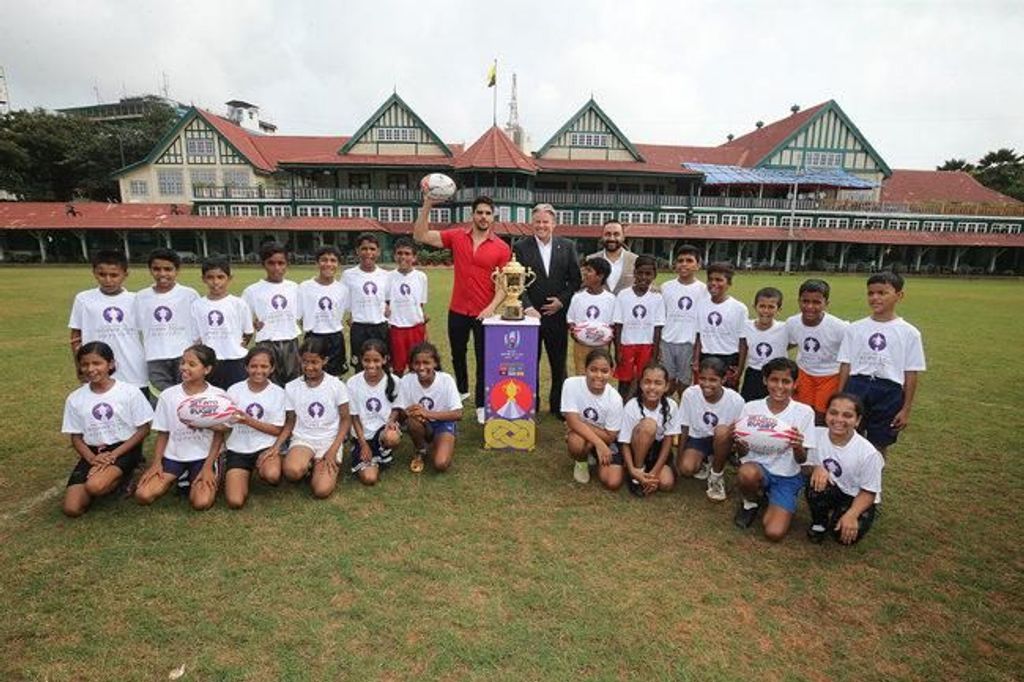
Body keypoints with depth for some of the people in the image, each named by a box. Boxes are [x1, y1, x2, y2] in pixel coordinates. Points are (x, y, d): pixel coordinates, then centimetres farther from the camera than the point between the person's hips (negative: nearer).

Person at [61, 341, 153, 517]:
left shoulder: (129, 392, -8)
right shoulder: (75, 398, 2)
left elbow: (144, 429, -5)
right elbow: (76, 437, 7)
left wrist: (114, 454, -16)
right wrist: (92, 458, -12)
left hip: (124, 449, -4)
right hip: (92, 453, 4)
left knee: (95, 486, -32)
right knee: (72, 509, -13)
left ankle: (122, 480, 0)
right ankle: (110, 479, 13)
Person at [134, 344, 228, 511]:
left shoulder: (218, 396, -9)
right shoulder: (167, 395, -2)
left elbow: (219, 436, -5)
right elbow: (162, 434, 6)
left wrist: (208, 467, -12)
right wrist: (156, 463, -6)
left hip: (203, 456, -3)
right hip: (173, 456, 3)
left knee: (201, 503, -23)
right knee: (142, 495, -17)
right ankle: (178, 478, 13)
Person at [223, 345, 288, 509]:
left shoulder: (278, 392, -3)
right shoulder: (235, 390, 0)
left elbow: (277, 430, -6)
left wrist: (248, 421, -19)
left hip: (265, 446, -1)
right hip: (237, 449, 1)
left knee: (272, 475, -34)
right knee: (235, 501, -14)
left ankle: (259, 468, 4)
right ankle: (245, 474, 19)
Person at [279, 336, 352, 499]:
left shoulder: (336, 385, -7)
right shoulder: (291, 387, -1)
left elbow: (345, 420, -2)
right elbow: (290, 423, 6)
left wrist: (333, 450, -13)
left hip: (330, 440, -1)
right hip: (302, 439, 2)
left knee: (322, 491, -22)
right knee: (292, 472, -33)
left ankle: (327, 467, 10)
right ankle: (306, 466, 3)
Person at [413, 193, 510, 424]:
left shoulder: (502, 248, -7)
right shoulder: (456, 236, -2)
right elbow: (420, 236, -8)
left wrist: (492, 307, -19)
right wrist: (427, 206, -17)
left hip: (484, 313, -2)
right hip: (457, 310, 3)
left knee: (483, 360, 6)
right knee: (457, 354, 20)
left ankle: (481, 405, 21)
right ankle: (462, 390, 44)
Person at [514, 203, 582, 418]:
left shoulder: (567, 246, 5)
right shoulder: (521, 247, 0)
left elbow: (576, 279, 5)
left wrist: (562, 300, -7)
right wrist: (528, 308, -17)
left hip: (557, 314, 2)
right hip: (530, 314, -1)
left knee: (559, 364, 11)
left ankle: (558, 405, 25)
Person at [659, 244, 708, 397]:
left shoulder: (704, 289, 1)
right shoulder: (666, 287, 4)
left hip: (690, 344, -1)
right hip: (667, 342, 1)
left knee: (684, 385, 8)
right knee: (667, 385, 7)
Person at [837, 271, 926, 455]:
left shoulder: (909, 333, -2)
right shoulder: (855, 329, 2)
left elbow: (911, 374, 0)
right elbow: (845, 365, 4)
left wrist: (906, 409, -1)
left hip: (888, 393, -1)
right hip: (856, 387, 1)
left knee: (879, 446, 11)